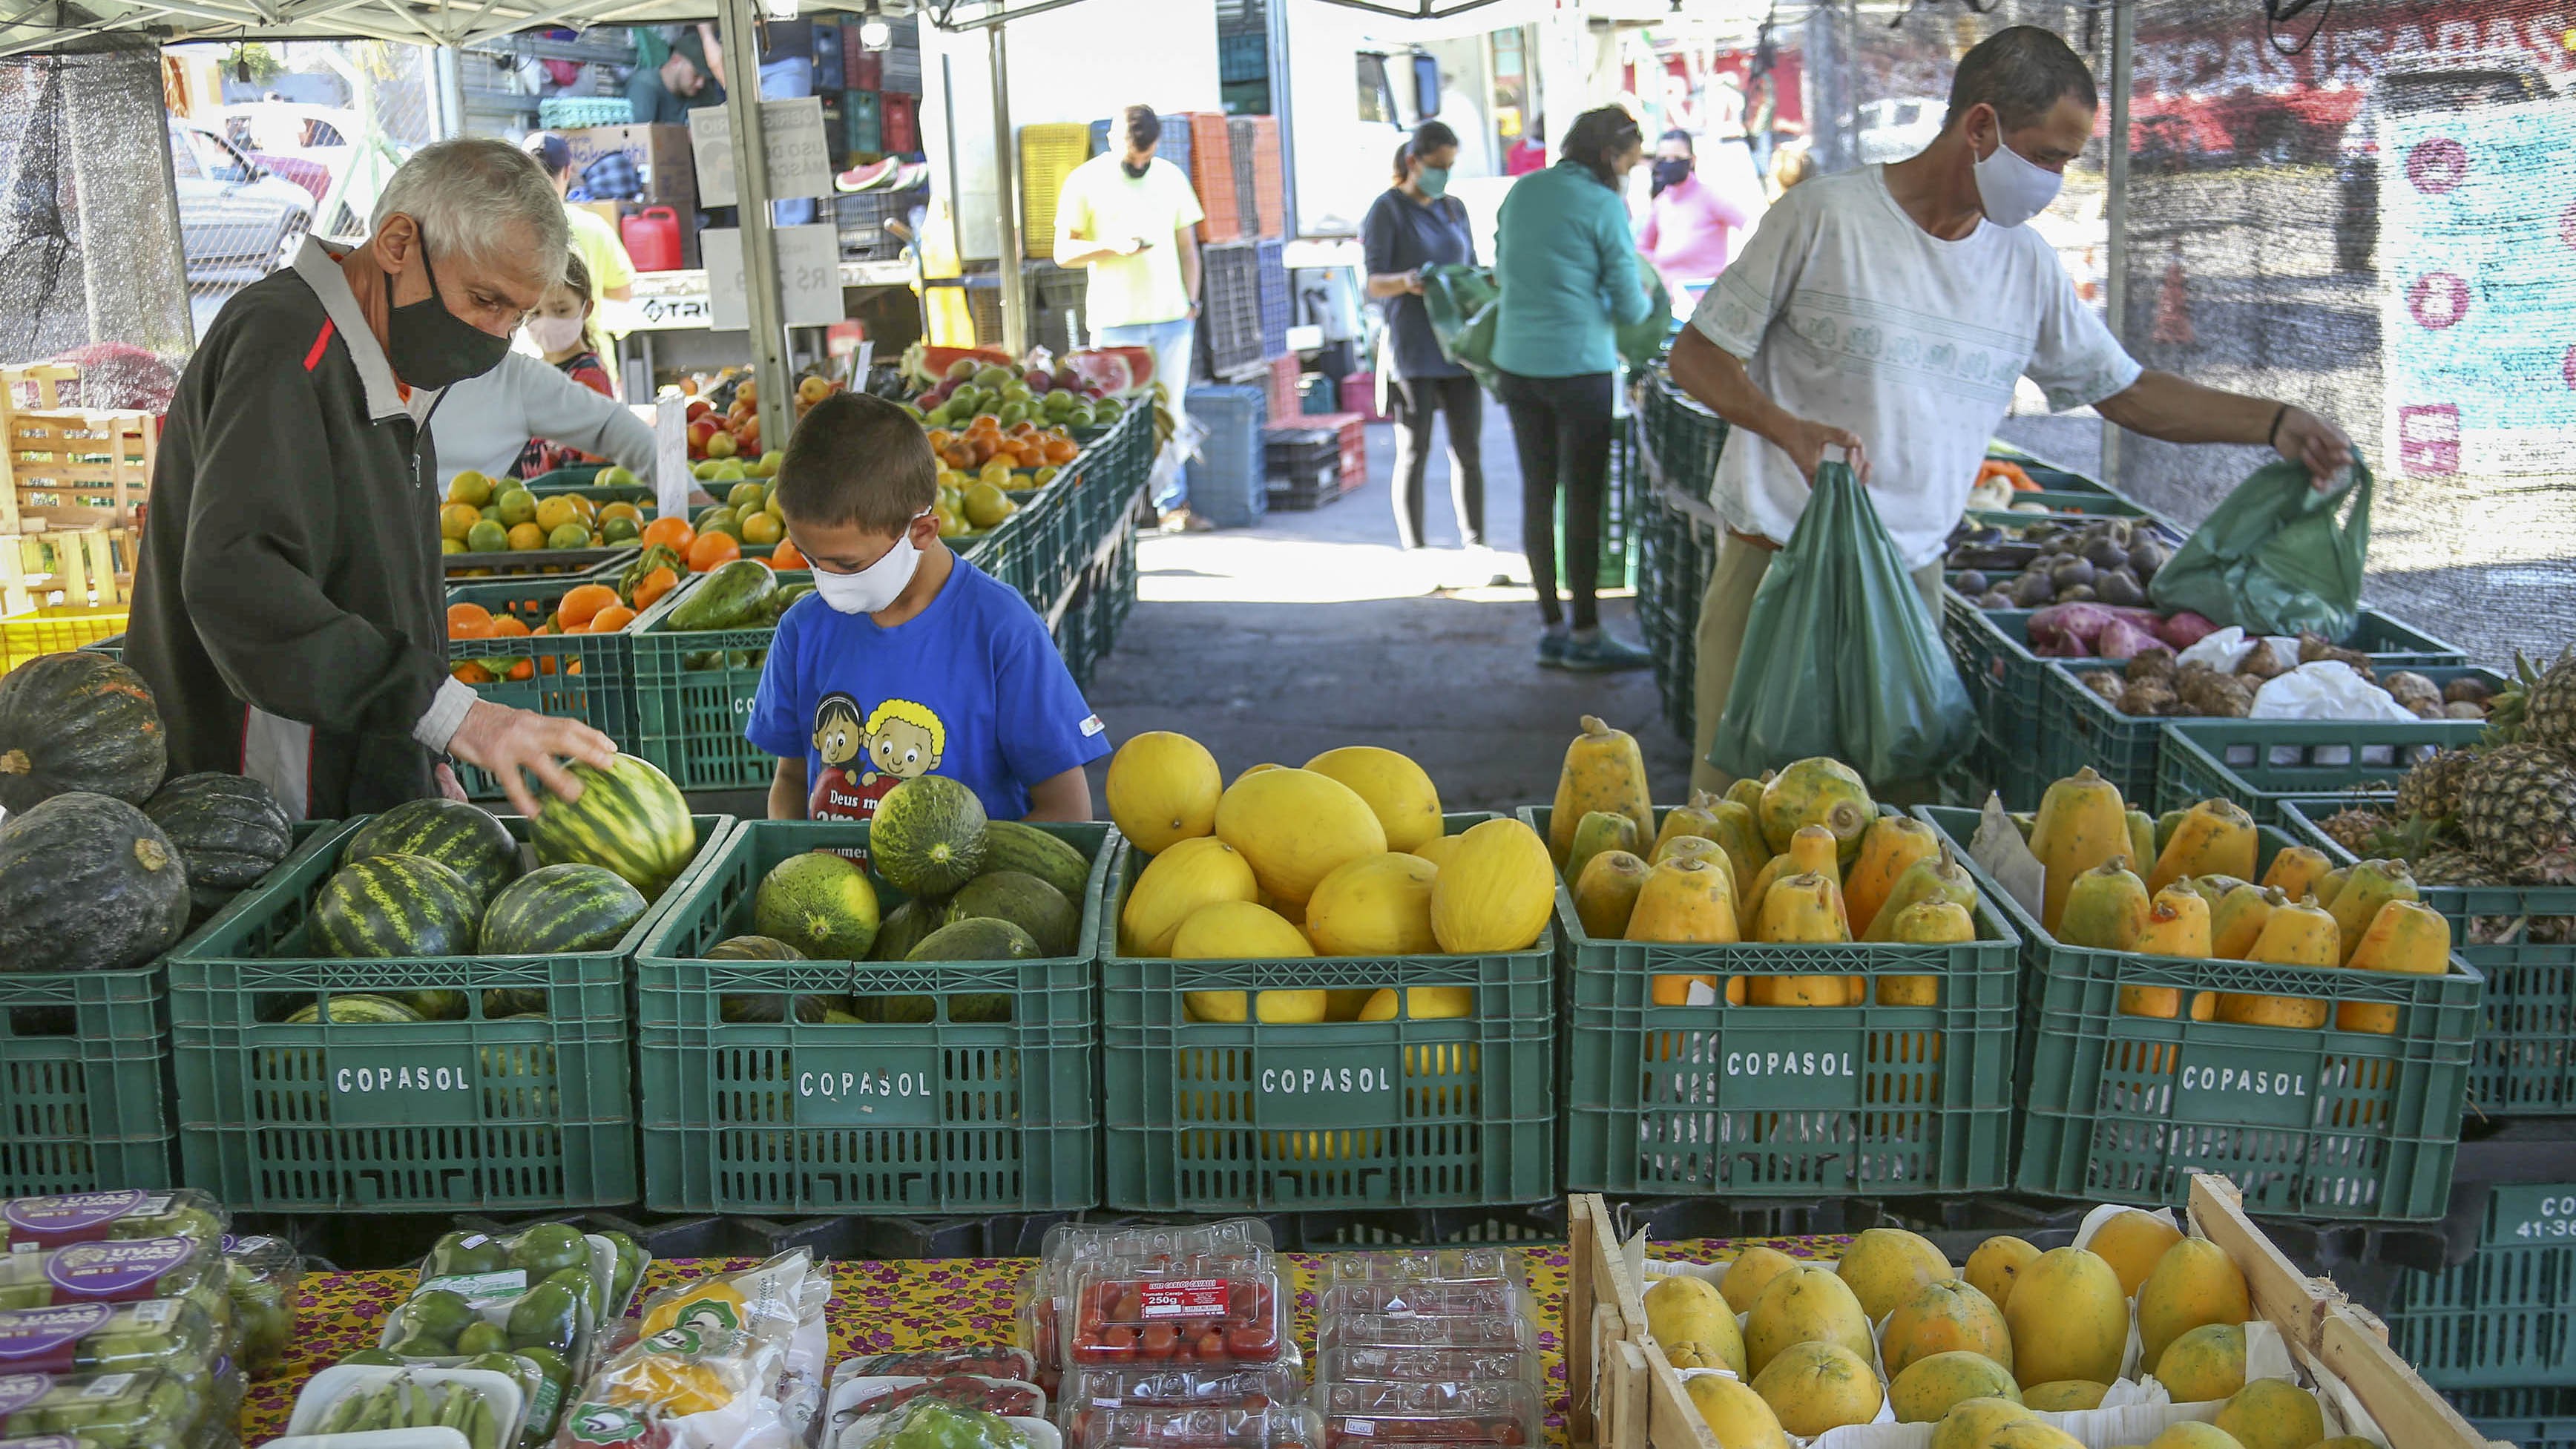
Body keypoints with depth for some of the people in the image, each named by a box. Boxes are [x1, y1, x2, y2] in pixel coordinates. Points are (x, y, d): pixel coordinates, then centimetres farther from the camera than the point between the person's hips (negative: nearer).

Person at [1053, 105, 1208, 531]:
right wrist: (1113, 246, -16)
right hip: (1116, 321, -3)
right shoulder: (1086, 182, 0)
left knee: (1169, 412, 5)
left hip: (1172, 318, 3)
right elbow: (1064, 252, -1)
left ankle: (1174, 504, 10)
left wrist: (1191, 301, 6)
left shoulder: (1172, 178, 12)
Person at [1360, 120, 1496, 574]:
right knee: (1413, 453, 0)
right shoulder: (1388, 210, -3)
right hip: (1412, 346, -5)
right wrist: (1408, 281, -29)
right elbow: (1374, 282, -9)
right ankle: (1413, 553, 6)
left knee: (1468, 450, 4)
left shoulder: (1454, 209, 15)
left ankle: (1474, 547, 10)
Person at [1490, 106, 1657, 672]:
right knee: (1583, 498, 0)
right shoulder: (1604, 206, -9)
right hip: (1578, 366, -6)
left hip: (1516, 365, 6)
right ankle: (1586, 635, 4)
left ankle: (1552, 628, 15)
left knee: (1537, 493, 9)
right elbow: (1630, 307, -7)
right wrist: (1645, 299, 15)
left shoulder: (1521, 191, 9)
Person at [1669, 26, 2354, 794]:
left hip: (1911, 577, 4)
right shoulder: (1824, 217, -7)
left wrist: (2272, 422, 6)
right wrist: (1791, 429, -22)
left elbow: (2127, 391, 17)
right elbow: (1697, 356, -5)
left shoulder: (2027, 266, 9)